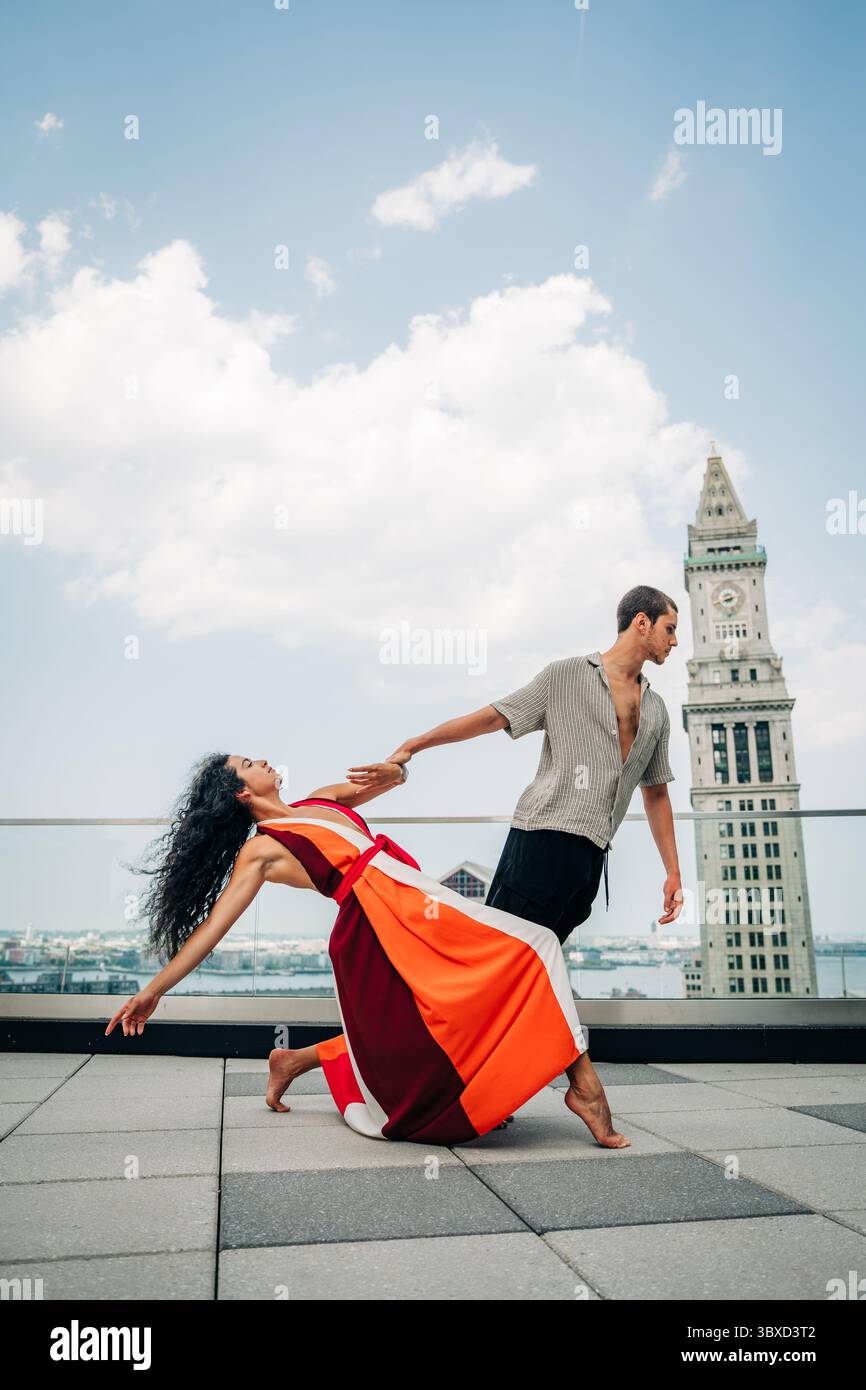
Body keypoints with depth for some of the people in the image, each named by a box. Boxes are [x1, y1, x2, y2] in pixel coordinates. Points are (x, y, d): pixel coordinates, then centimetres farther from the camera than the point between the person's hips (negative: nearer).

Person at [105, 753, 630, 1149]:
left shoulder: (321, 801, 21)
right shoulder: (261, 849, 0)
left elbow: (392, 778, 28)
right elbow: (213, 923, -3)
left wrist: (394, 771, 2)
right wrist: (153, 991, -9)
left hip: (420, 905, 7)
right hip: (380, 920, -7)